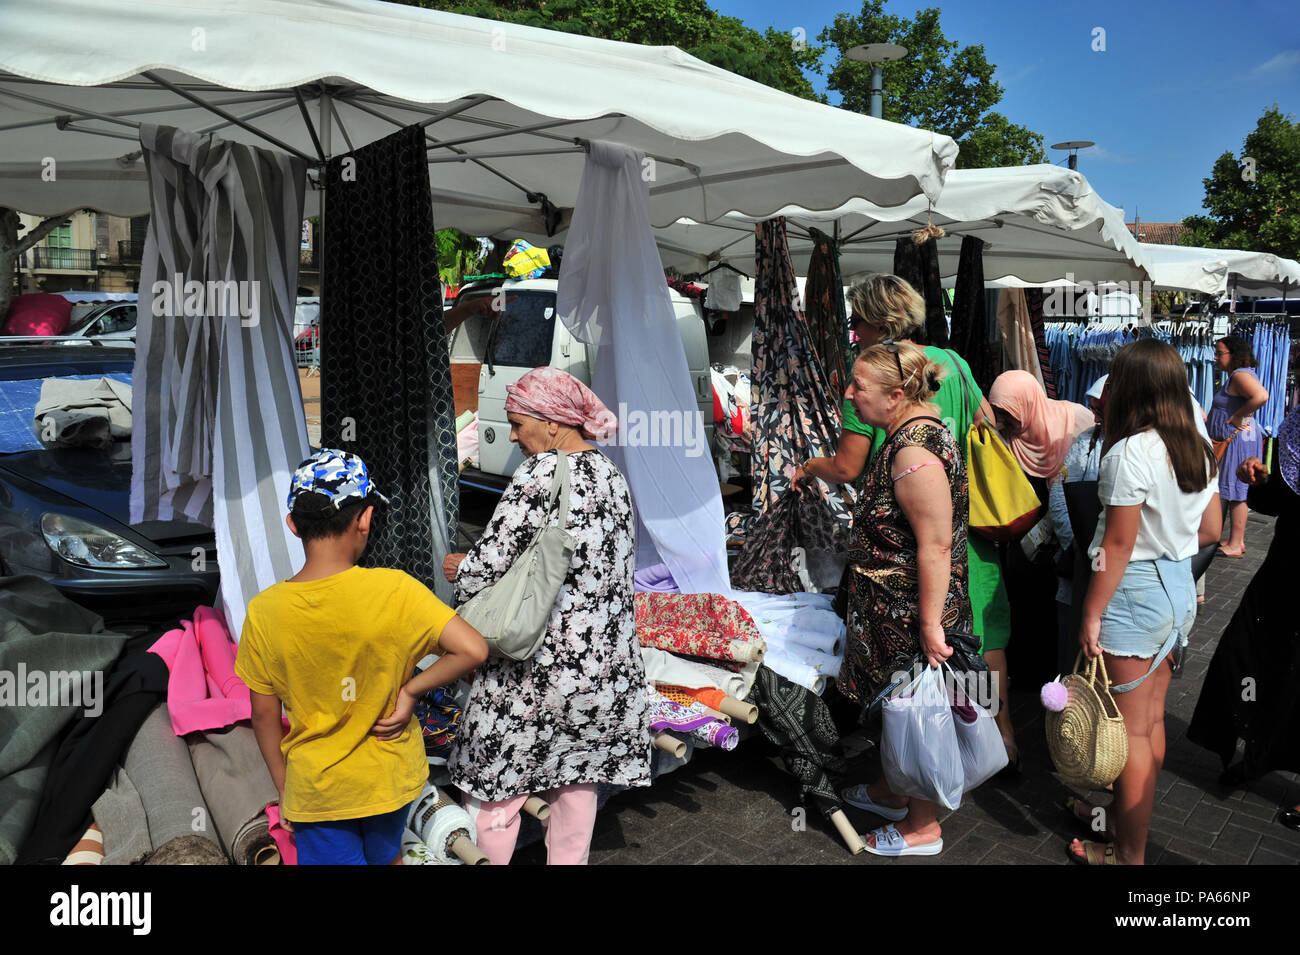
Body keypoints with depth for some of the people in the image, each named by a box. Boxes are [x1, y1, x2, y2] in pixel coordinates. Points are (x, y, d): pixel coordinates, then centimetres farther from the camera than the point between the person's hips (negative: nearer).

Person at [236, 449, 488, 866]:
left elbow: (264, 715, -6)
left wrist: (284, 790, 8)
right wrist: (410, 691, -15)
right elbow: (473, 650, -28)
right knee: (386, 856, 28)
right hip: (389, 779, 1)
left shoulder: (263, 612, -16)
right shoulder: (393, 590, -22)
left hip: (315, 788, -1)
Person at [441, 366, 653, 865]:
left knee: (494, 786, 10)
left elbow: (487, 567, -18)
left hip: (539, 664, -7)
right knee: (577, 778, 21)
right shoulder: (611, 474, 6)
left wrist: (458, 568, 5)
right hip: (606, 663, 8)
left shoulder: (538, 475, -17)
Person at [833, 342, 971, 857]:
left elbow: (936, 546, -27)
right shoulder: (914, 431, 6)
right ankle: (893, 792, 43)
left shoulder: (914, 452, -27)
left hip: (910, 614, -10)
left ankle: (923, 827, 25)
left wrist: (930, 624, -24)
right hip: (895, 608, 10)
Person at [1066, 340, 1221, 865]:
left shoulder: (1129, 453, -21)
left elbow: (1117, 546, -19)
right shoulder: (1197, 447, 4)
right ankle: (1136, 819, 36)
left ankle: (1128, 854, 17)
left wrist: (1091, 615, -13)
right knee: (1151, 718, 20)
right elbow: (1210, 529, 11)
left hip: (1135, 593, -8)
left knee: (1130, 730, 4)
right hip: (1179, 586, 9)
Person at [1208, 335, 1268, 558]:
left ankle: (1235, 545, -2)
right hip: (1232, 441, 11)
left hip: (1238, 440, -11)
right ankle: (1237, 541, 20)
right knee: (1235, 493, 14)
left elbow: (1261, 396, -33)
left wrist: (1237, 417, -24)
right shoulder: (1234, 376, 17)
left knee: (1236, 493, -6)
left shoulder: (1240, 375, -16)